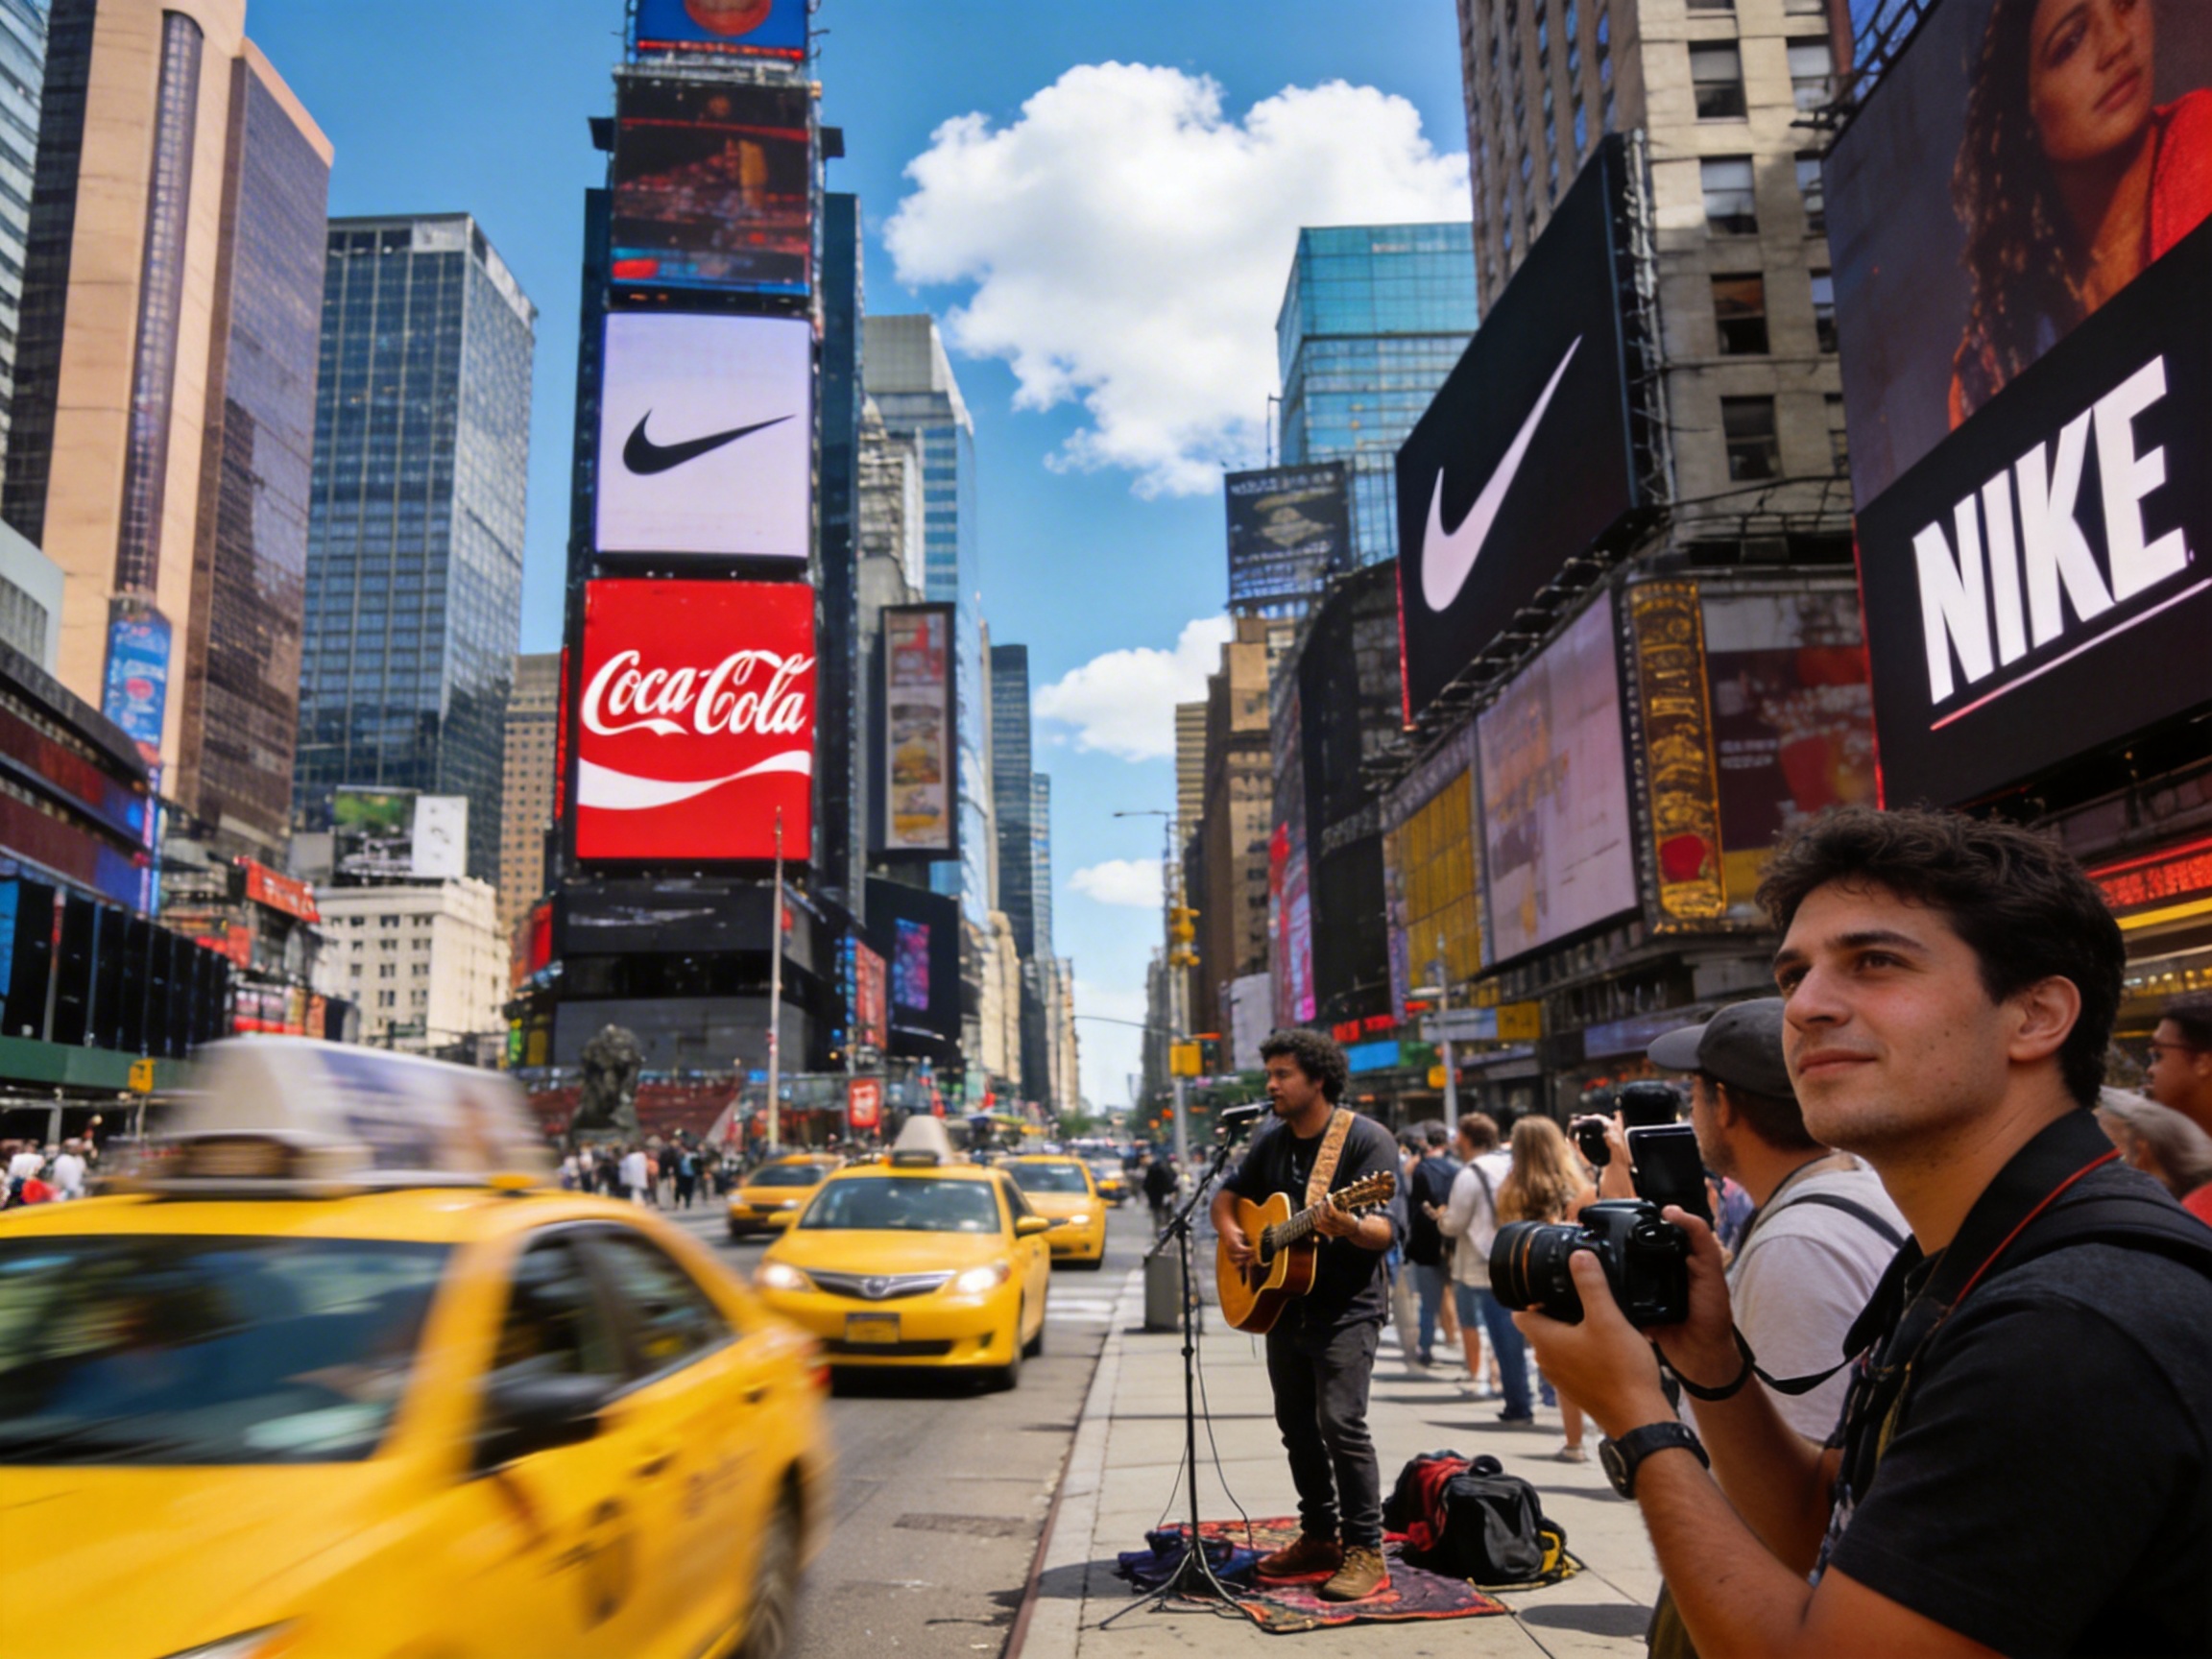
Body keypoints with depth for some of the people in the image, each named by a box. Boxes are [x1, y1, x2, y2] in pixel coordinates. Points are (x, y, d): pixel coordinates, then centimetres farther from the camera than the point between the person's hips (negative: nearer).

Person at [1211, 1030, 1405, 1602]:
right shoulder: (1270, 1139, 9)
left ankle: (1366, 1552, -3)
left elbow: (1389, 1228, -19)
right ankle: (1320, 1538, 28)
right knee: (1296, 1425, 13)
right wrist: (1228, 1231, -1)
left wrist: (1351, 1227, -40)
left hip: (1347, 1309, -7)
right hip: (1283, 1306, 7)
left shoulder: (1366, 1139, -12)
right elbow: (1229, 1192, 20)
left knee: (1341, 1423, -15)